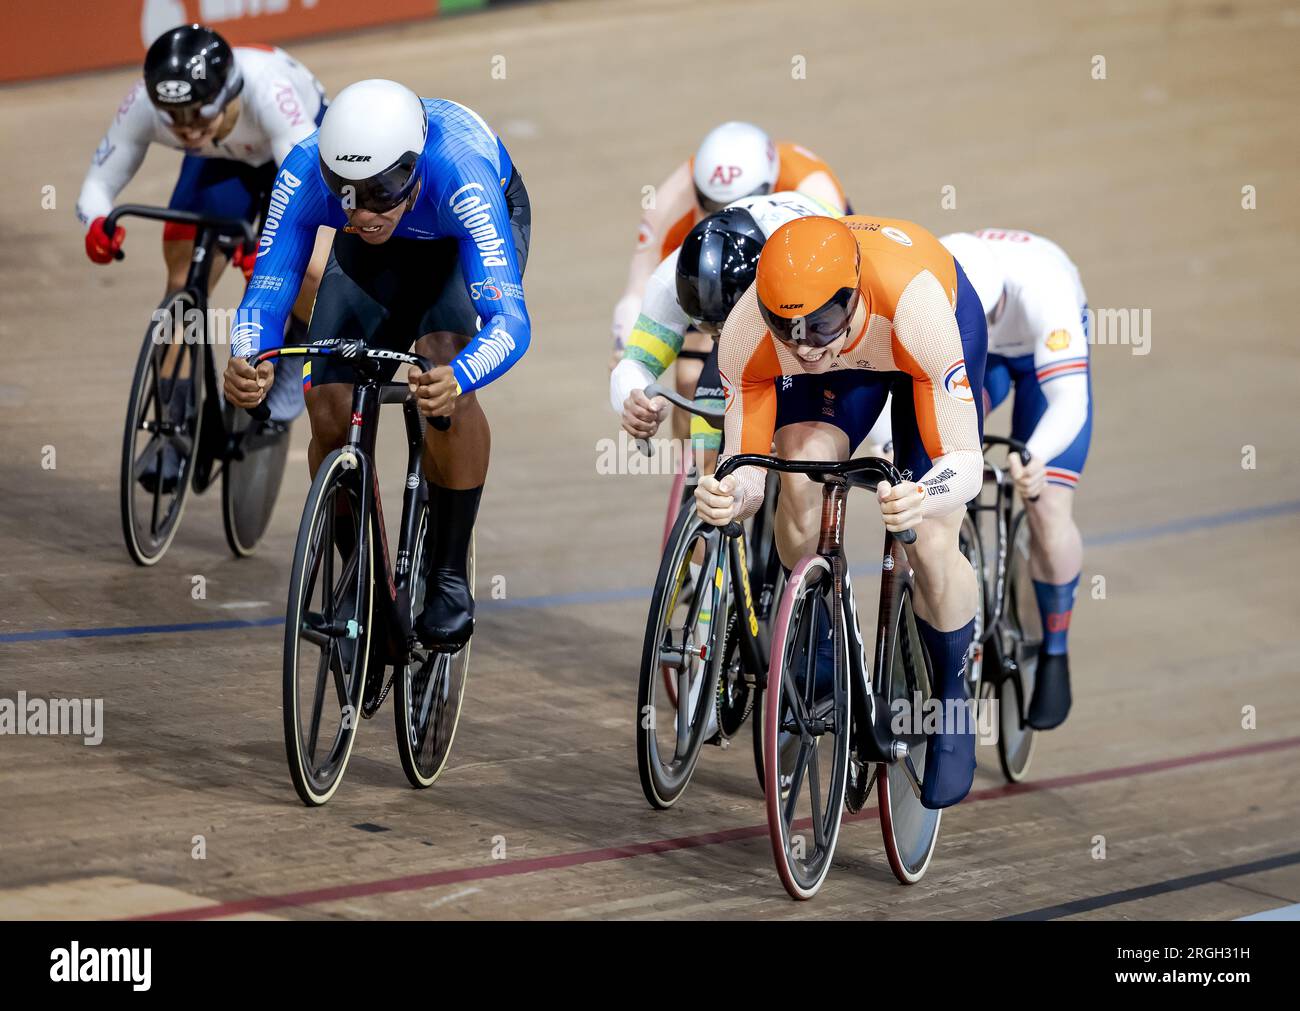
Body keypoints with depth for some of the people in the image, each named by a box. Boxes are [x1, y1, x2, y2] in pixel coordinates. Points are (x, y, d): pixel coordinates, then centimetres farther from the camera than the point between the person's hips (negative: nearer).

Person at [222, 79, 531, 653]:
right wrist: (246, 362, -53)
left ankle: (450, 575, -15)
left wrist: (456, 381, -71)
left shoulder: (459, 175, -44)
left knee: (446, 372, -31)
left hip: (466, 238, -3)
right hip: (380, 251, 3)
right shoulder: (305, 174, -35)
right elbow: (266, 293, -30)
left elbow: (509, 319, -50)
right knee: (330, 411, -13)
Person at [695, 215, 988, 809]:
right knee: (800, 474, -27)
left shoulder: (917, 308, -45)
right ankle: (816, 647, 0)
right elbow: (746, 463, -23)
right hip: (845, 351, 2)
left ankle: (952, 701, 14)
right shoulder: (747, 335, -36)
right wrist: (725, 496, -48)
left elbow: (963, 460, -38)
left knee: (930, 548, -14)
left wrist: (920, 499, -61)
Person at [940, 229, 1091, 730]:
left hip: (1044, 355, -2)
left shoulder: (1041, 287, -45)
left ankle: (1055, 656, 10)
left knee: (1048, 511, -13)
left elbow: (1069, 402, -50)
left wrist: (1035, 458, -70)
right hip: (971, 363, 2)